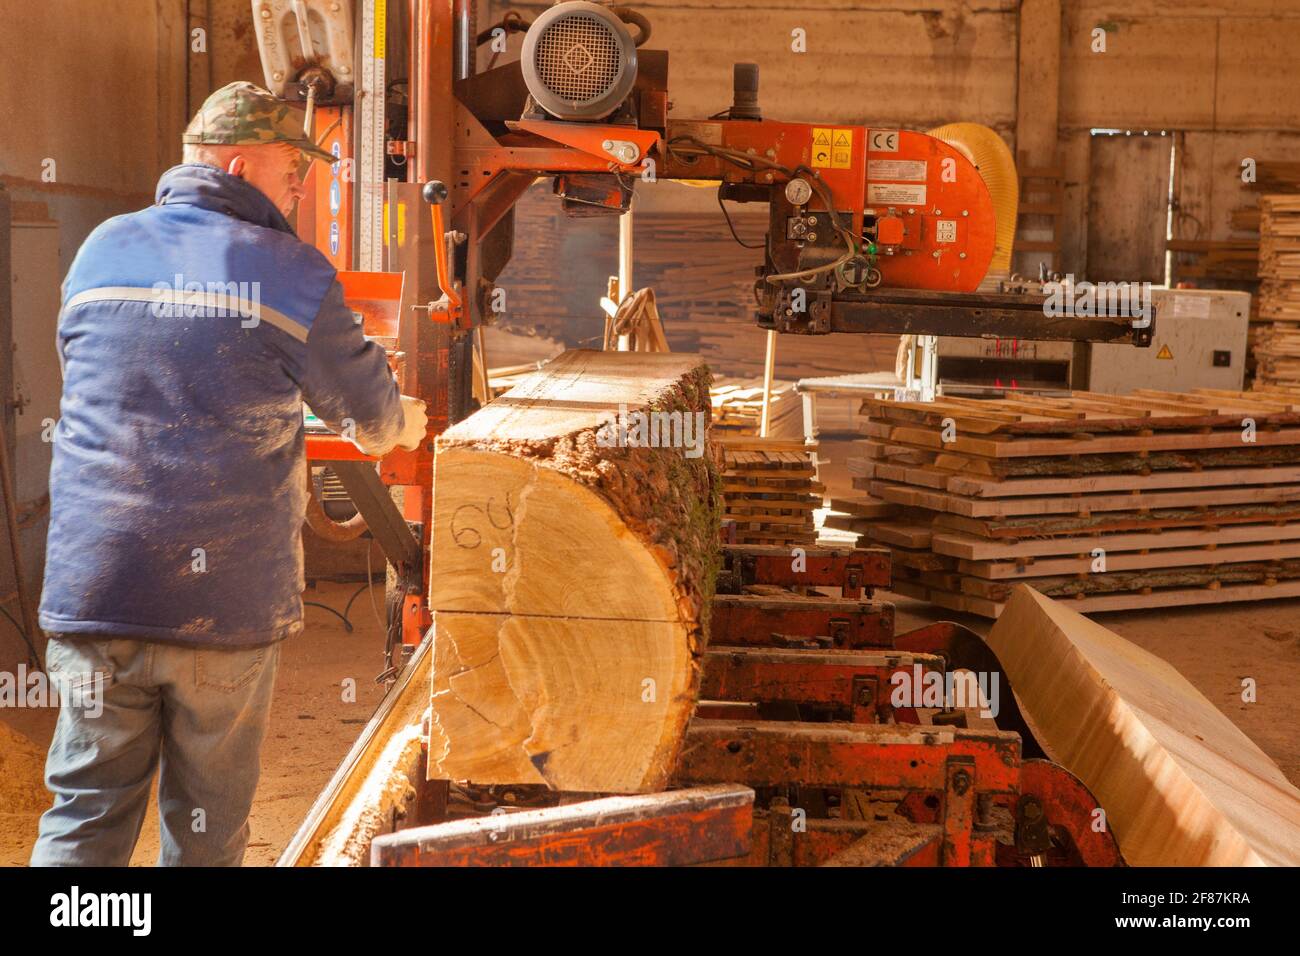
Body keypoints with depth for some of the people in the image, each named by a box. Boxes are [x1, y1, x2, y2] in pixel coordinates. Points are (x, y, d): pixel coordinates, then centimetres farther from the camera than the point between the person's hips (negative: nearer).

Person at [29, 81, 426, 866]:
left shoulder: (101, 253, 9)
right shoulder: (292, 273, -4)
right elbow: (371, 410, 8)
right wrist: (407, 424, 34)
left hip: (93, 589, 3)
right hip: (227, 602, -3)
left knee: (85, 815, 9)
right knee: (208, 828, 10)